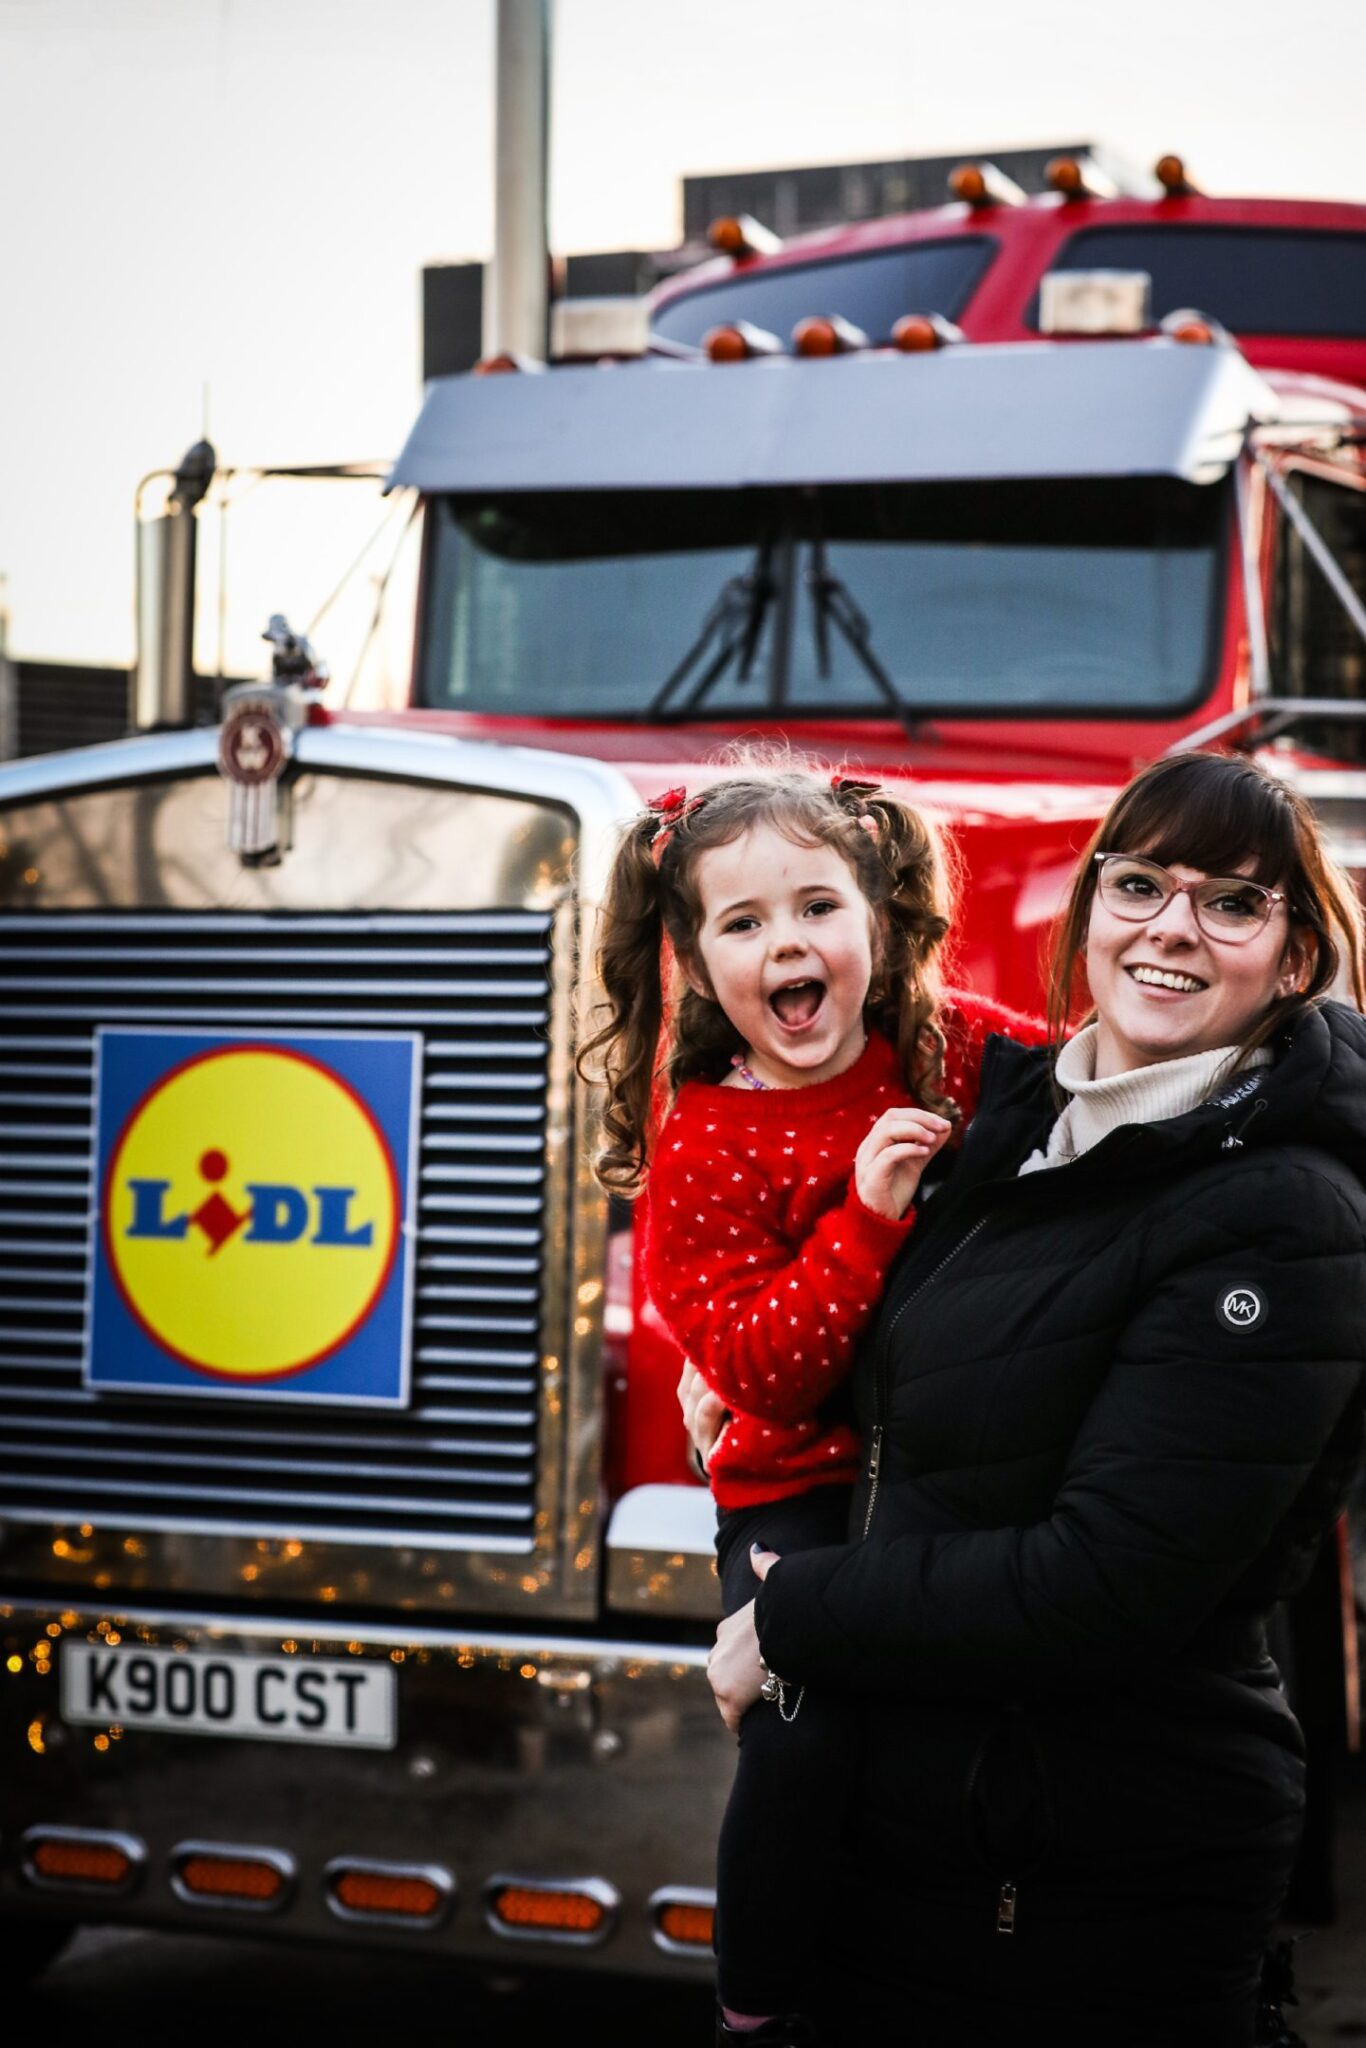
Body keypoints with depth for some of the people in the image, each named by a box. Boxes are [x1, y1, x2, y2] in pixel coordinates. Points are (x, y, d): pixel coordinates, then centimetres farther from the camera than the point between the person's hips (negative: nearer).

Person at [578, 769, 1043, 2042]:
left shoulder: (972, 1051, 0)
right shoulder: (701, 1146, -7)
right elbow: (761, 1375, -15)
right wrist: (866, 1215, -25)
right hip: (804, 1493, -3)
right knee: (805, 1741, -23)